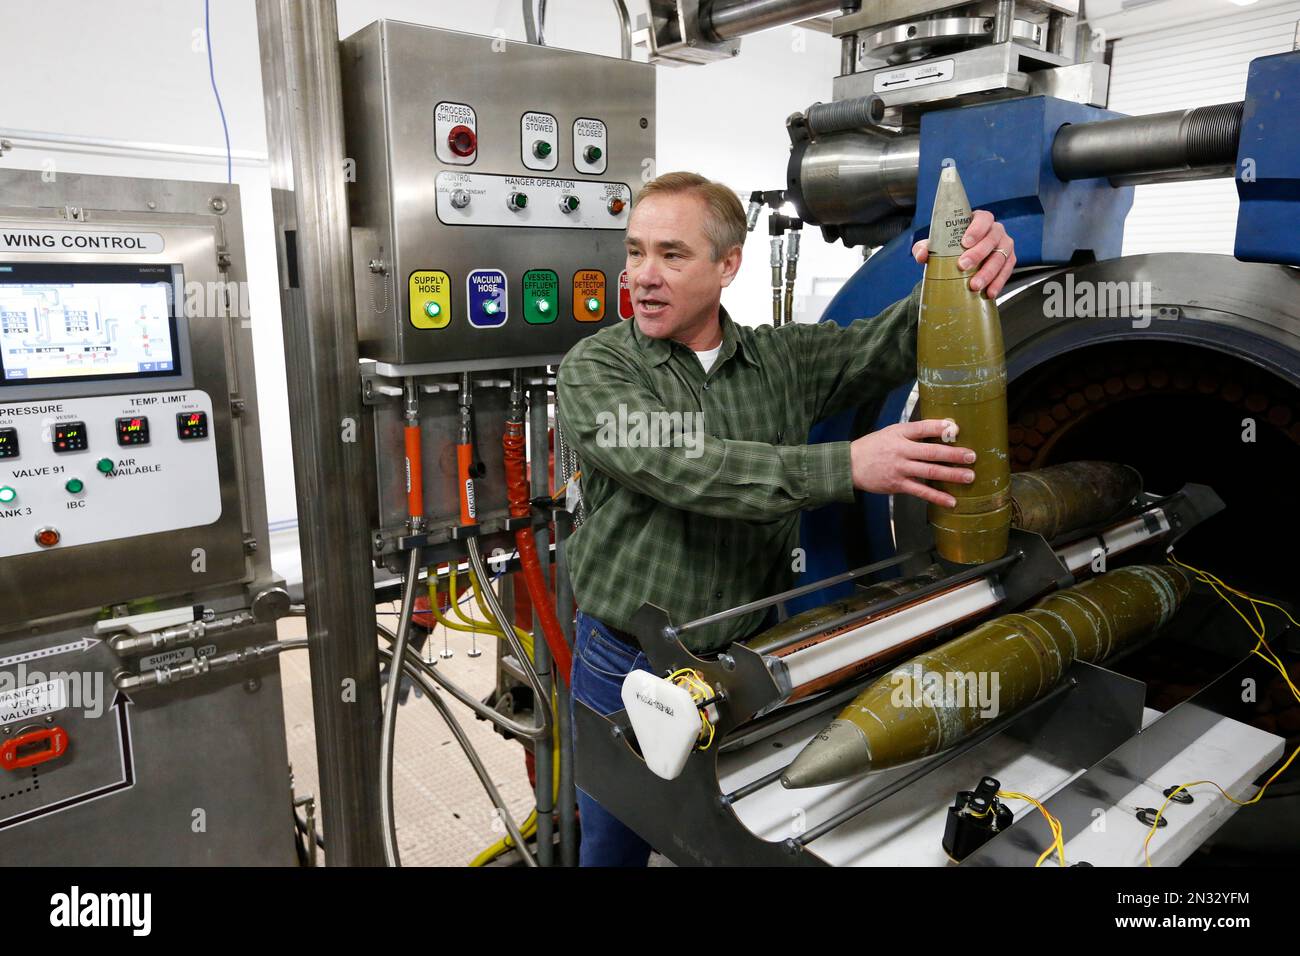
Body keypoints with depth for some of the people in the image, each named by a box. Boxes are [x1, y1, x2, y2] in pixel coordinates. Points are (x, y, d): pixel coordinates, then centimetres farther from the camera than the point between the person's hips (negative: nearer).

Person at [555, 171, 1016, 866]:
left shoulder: (782, 360, 1)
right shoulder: (593, 369, -12)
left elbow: (889, 346, -8)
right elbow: (679, 468, -27)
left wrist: (960, 277, -31)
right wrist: (844, 466, -35)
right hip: (626, 670, -2)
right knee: (614, 847, 18)